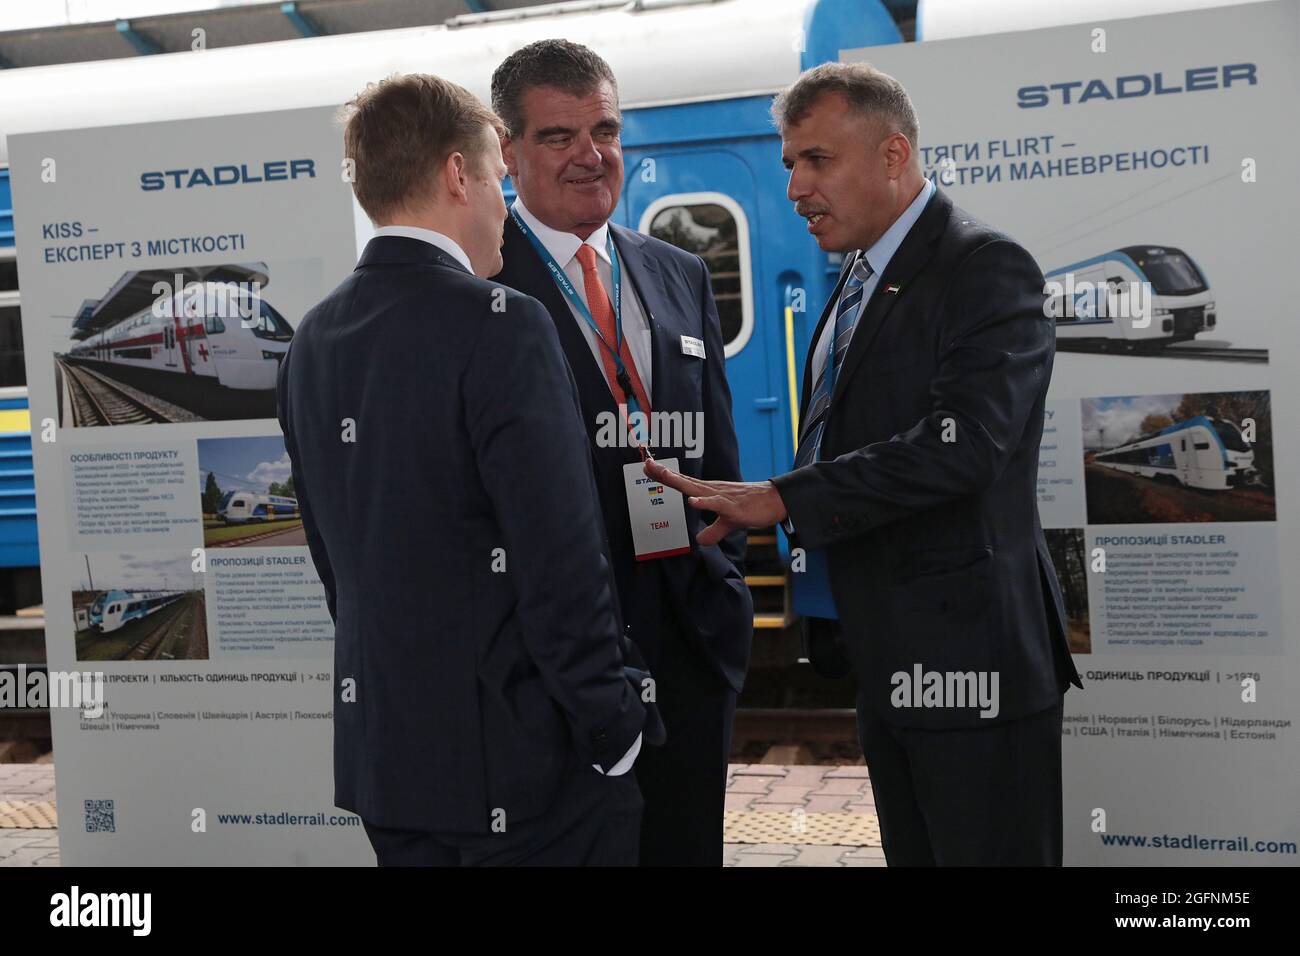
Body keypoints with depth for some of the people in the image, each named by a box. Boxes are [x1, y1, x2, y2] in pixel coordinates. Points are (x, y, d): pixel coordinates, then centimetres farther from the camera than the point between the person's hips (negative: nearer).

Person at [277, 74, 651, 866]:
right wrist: (613, 732, -10)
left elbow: (333, 554, 12)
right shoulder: (501, 326, -17)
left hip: (381, 747, 7)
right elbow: (562, 564, -19)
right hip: (520, 755, -7)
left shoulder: (315, 339, 5)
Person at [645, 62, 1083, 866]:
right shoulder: (861, 279, 15)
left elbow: (961, 444, -24)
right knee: (912, 853, 16)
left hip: (967, 656, -8)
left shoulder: (987, 270, -12)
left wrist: (782, 499, -23)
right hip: (886, 658, 9)